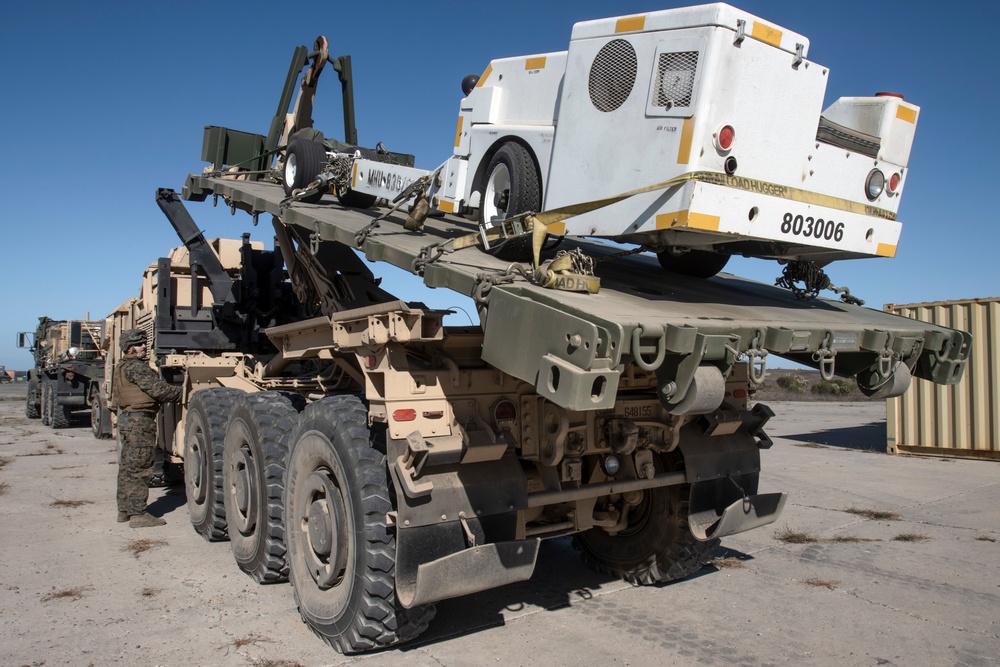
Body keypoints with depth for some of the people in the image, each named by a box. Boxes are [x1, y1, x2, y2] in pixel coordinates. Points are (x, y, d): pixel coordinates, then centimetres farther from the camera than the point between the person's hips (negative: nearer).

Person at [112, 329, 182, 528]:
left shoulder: (123, 366, 17)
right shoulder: (136, 366, -14)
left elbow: (152, 388, 16)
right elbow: (158, 390, -19)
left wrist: (174, 393, 8)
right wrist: (181, 392, -7)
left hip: (126, 418, 10)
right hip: (139, 421, -10)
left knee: (127, 467, 15)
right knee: (138, 468, -6)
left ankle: (124, 510, 24)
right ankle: (137, 514, -3)